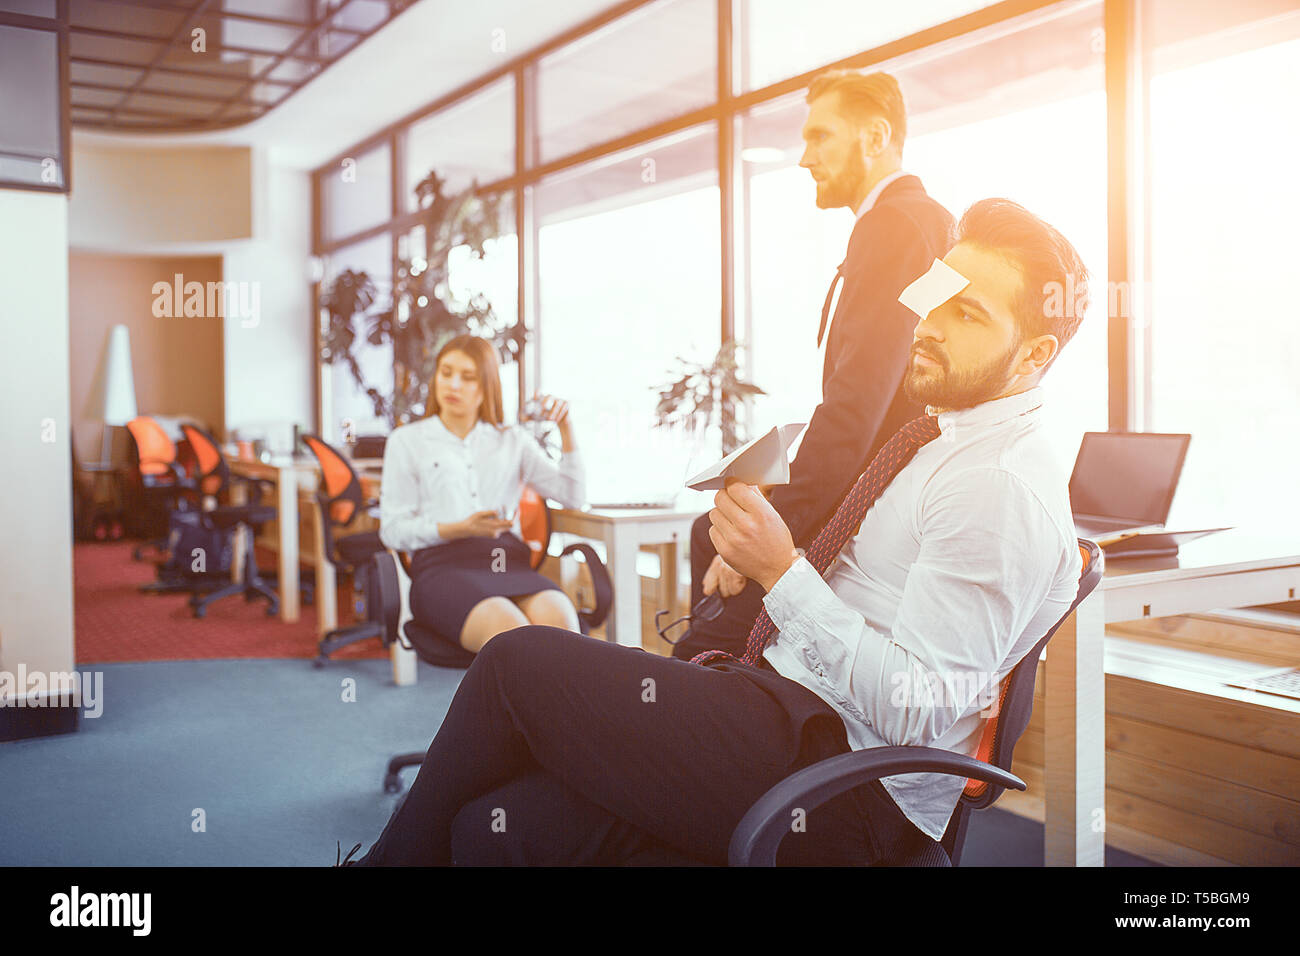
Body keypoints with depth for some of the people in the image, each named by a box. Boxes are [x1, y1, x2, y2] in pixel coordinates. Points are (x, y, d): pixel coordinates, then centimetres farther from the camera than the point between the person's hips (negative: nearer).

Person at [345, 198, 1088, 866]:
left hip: (837, 790, -9)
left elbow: (921, 713, -21)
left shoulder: (1004, 485, -15)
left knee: (520, 659, -12)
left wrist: (782, 572, -22)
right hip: (790, 717, 9)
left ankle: (400, 854, 10)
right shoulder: (943, 439, 16)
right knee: (498, 827, -5)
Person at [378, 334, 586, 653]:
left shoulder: (513, 442, 25)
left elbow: (571, 496, 17)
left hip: (509, 560, 2)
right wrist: (461, 529, -6)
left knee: (558, 618, -35)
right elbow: (392, 530, 9)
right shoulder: (407, 440, 18)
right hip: (443, 562, -2)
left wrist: (566, 430, 7)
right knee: (510, 629, -37)